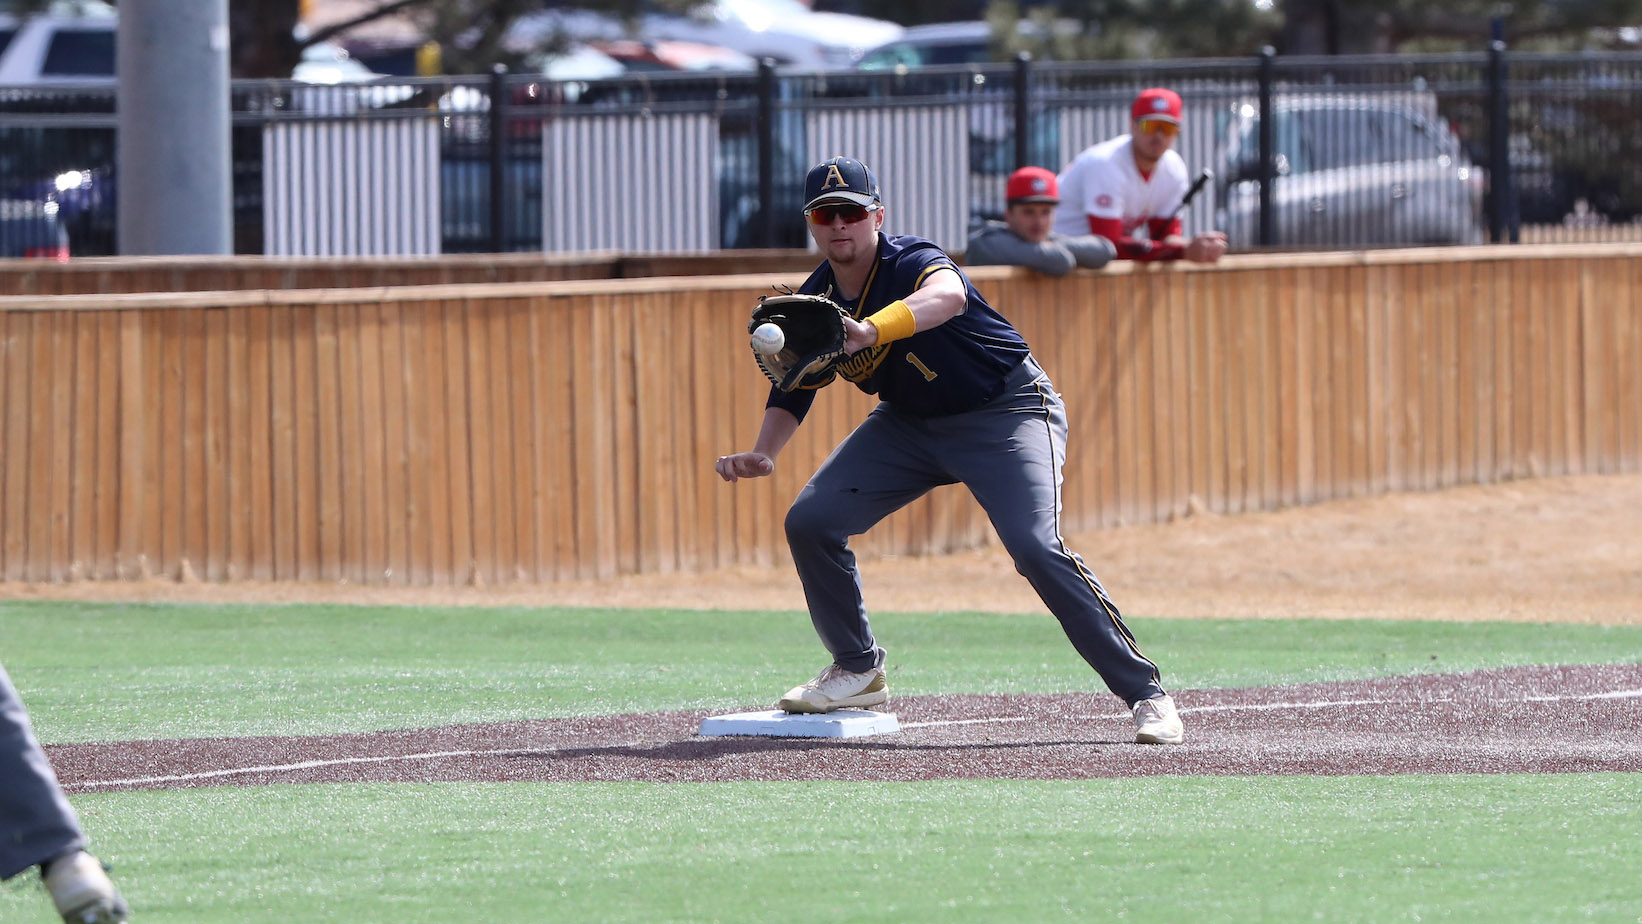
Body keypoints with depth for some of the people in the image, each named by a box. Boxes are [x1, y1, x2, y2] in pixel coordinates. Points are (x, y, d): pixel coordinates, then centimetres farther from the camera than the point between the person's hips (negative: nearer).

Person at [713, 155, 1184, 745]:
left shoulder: (912, 263, -28)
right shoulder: (814, 304, -7)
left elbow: (948, 296, -53)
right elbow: (792, 391, 4)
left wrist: (869, 332, -72)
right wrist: (762, 455, -16)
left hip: (1006, 412, -7)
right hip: (908, 424, 7)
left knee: (1035, 547, -26)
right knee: (810, 522, -3)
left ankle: (1145, 693, -21)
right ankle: (858, 671, 17)